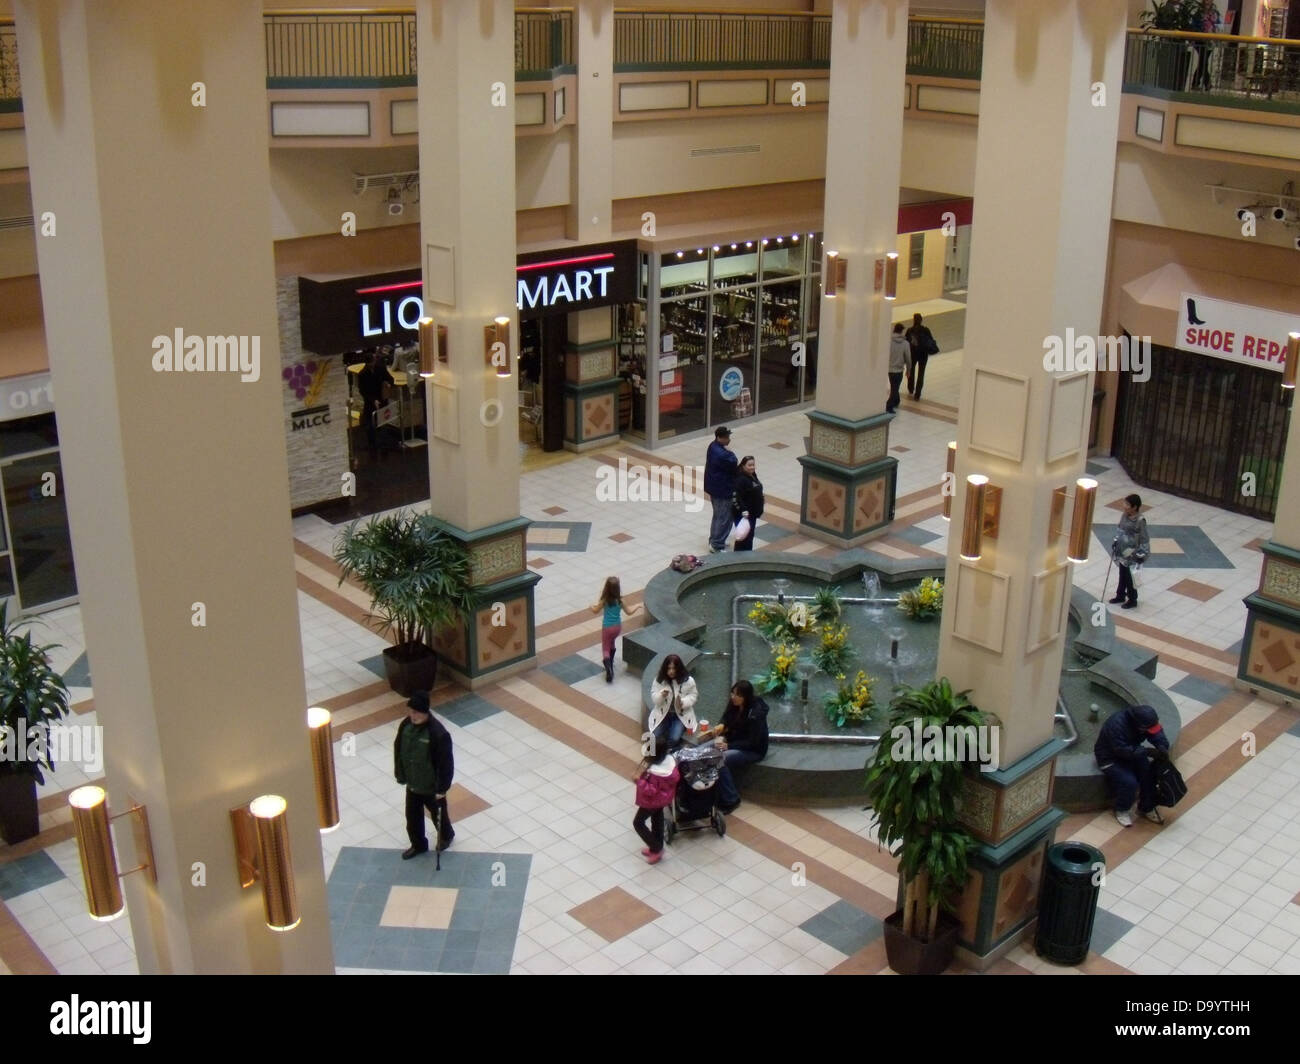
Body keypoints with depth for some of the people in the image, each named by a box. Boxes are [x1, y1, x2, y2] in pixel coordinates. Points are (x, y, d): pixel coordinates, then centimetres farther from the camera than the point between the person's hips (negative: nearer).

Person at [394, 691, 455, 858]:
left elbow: (445, 764, -23)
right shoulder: (406, 725, -13)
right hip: (412, 784, 5)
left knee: (438, 814, 21)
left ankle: (447, 836, 51)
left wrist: (442, 788, -17)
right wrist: (400, 775, 7)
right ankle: (418, 845, 46)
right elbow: (398, 749, 2)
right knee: (412, 817, 21)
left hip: (432, 786, -5)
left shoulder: (439, 734, -32)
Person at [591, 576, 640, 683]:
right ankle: (610, 664, 39)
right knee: (612, 643, 30)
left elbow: (595, 610, -3)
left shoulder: (604, 600, -17)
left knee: (606, 649, 2)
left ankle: (609, 669, -19)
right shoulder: (620, 600, -12)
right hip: (618, 627, 3)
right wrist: (637, 606, 16)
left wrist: (592, 605, 19)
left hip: (607, 628, -3)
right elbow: (629, 612, -3)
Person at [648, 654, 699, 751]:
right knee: (655, 737, -18)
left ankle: (666, 752, 10)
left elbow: (693, 696, -3)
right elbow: (654, 698, -4)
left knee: (674, 738, -23)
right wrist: (661, 695, -30)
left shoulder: (688, 681, -14)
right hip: (663, 713, 2)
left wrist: (682, 702, -24)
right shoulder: (659, 680, -9)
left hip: (681, 714, -2)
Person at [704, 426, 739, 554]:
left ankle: (714, 541, 35)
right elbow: (734, 465, -20)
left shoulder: (713, 446, 1)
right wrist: (730, 452, -11)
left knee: (718, 516, 23)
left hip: (714, 487, 10)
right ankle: (717, 546, 9)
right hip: (723, 490, -10)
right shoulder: (722, 454, -31)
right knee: (725, 519, 2)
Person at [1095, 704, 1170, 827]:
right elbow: (1122, 750, -36)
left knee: (1149, 774, -16)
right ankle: (1121, 810, 2)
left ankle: (1147, 808, 7)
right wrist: (1148, 751, -37)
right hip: (1110, 758, -6)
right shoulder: (1117, 724, -36)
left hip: (1132, 753, 6)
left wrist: (1162, 749, -31)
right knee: (1130, 782, -25)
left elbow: (1159, 737, -9)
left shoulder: (1145, 720, -14)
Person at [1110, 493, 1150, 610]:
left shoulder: (1140, 521, -23)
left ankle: (1132, 600, 21)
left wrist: (1141, 555, -17)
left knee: (1130, 578, 6)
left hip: (1132, 554, -7)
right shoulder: (1125, 516, -1)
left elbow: (1144, 539, -18)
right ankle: (1120, 595, 36)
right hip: (1122, 552, 7)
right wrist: (1115, 543, 16)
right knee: (1122, 575, 21)